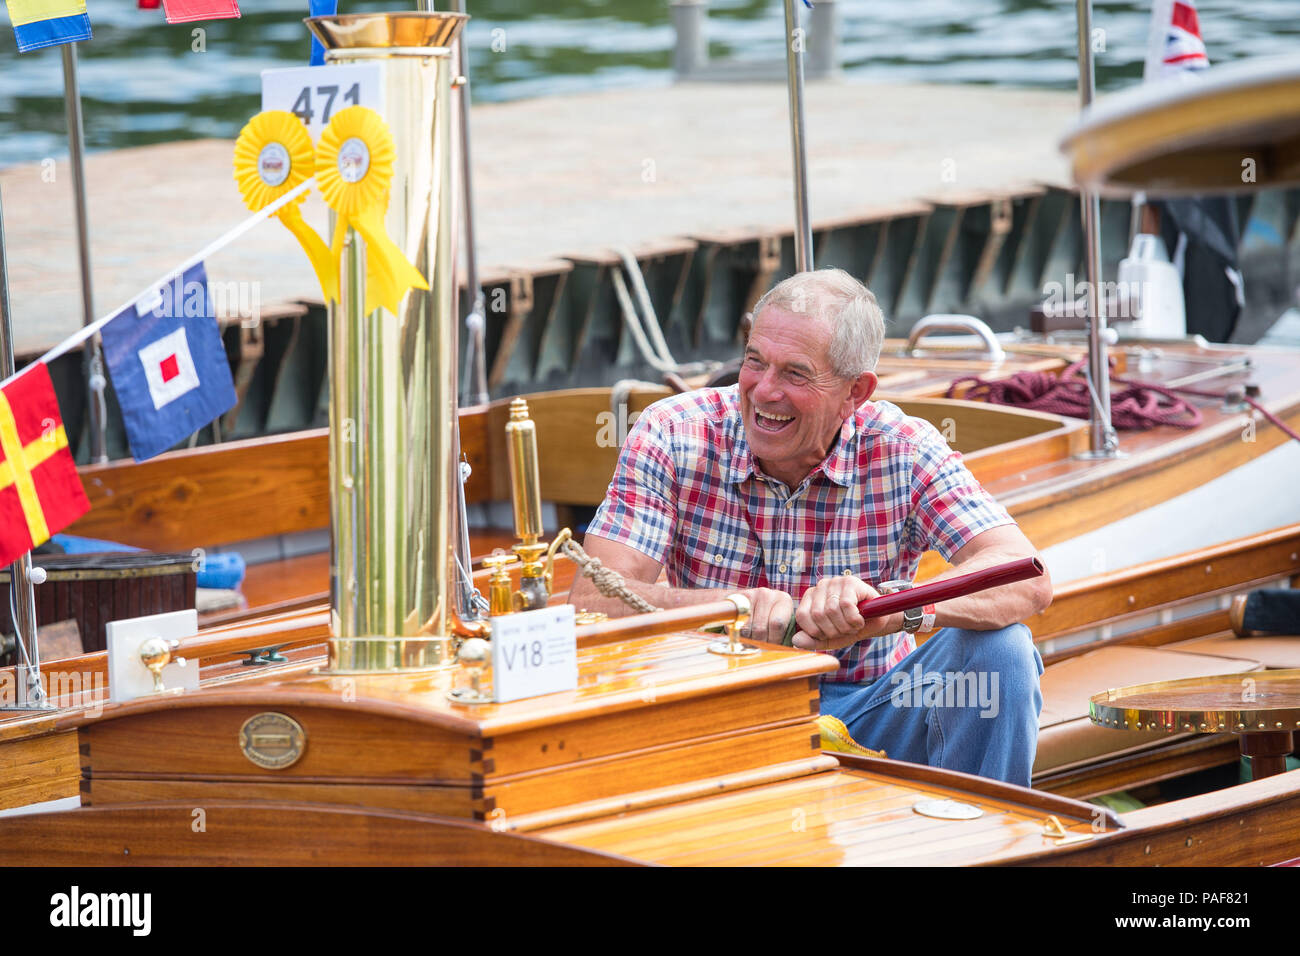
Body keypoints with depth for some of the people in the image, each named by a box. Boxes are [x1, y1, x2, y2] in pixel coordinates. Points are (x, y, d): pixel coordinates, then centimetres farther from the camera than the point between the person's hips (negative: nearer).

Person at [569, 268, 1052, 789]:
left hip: (865, 721, 0)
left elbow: (1027, 580, -24)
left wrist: (889, 608, -43)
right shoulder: (672, 436, -11)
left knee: (1000, 649, -23)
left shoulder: (903, 450, -12)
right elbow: (593, 600, -19)